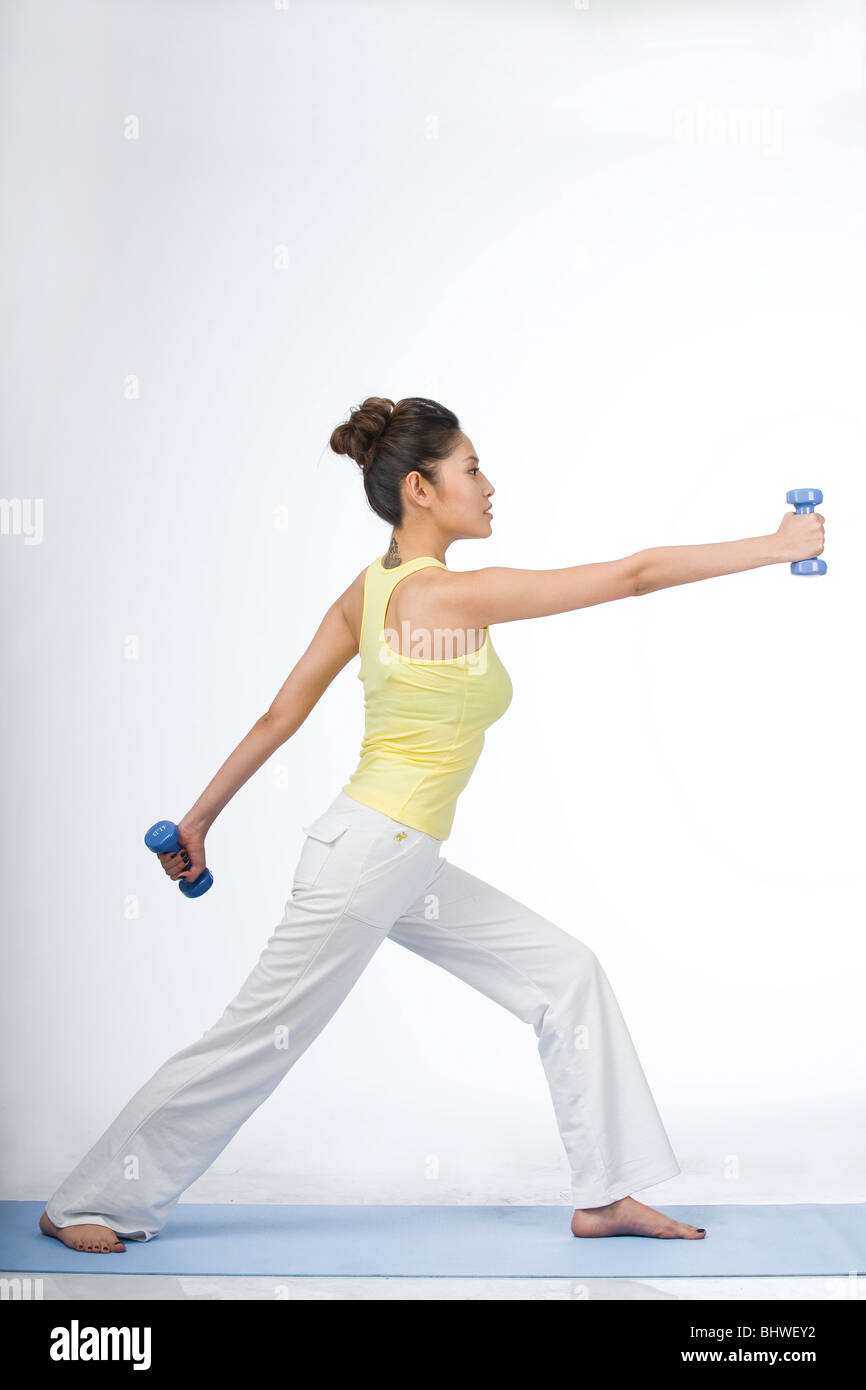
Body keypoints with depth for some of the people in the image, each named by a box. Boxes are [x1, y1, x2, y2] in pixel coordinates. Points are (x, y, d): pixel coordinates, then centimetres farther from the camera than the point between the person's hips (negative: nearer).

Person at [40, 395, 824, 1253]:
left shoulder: (367, 590, 4)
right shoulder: (453, 594, -20)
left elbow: (279, 716, 8)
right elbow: (633, 575, -17)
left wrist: (201, 816, 16)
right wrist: (774, 547, -9)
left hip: (406, 867, 10)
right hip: (370, 855, -10)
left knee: (565, 974, 10)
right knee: (257, 1040, 2)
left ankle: (605, 1196, 16)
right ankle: (87, 1206, 18)